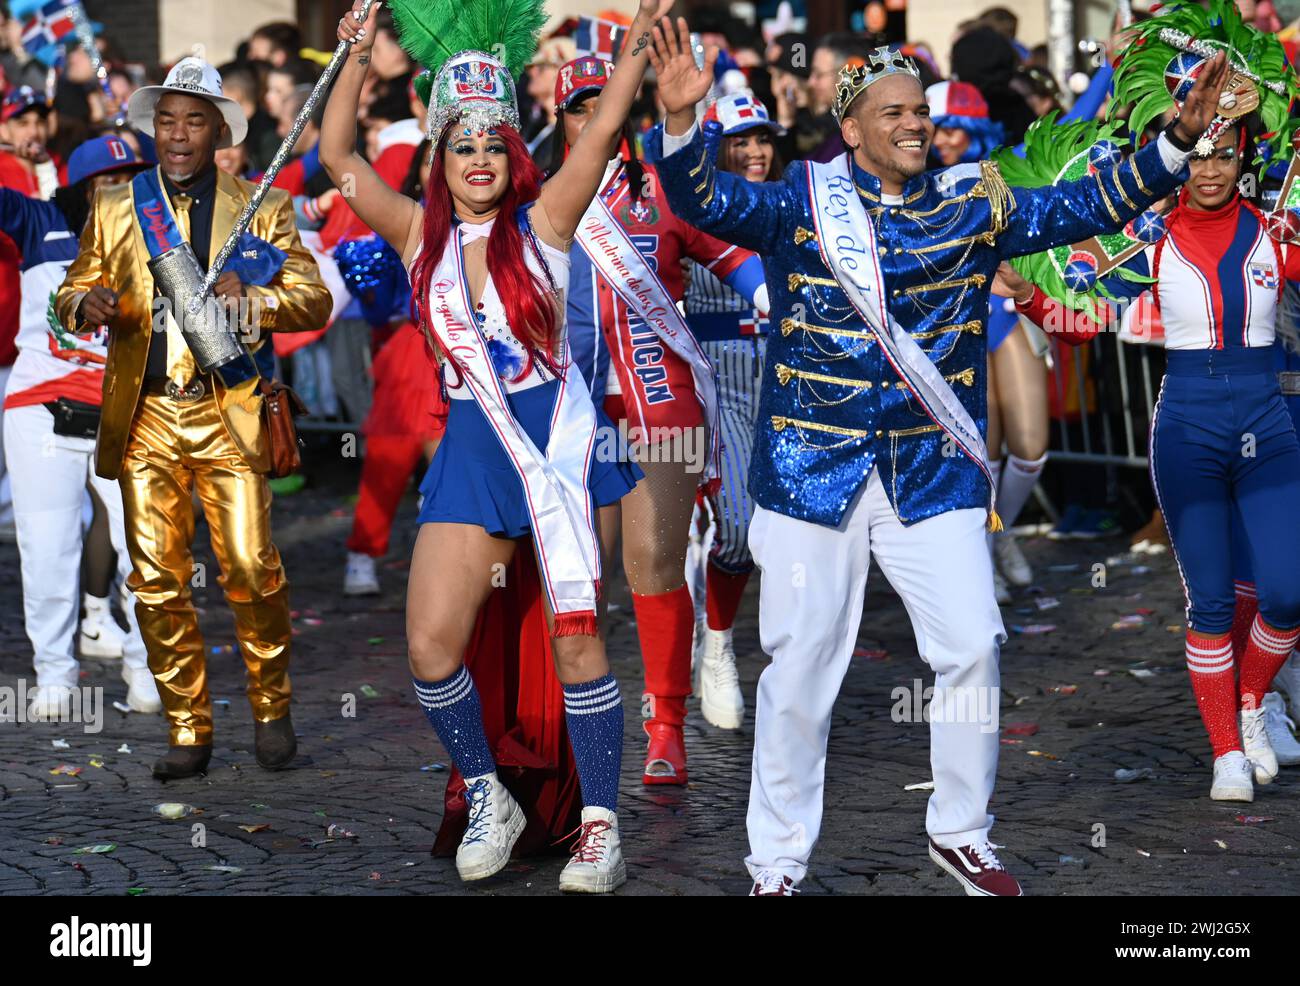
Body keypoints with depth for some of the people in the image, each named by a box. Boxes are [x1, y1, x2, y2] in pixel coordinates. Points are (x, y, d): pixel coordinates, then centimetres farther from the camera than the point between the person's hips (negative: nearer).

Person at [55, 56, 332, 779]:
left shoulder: (261, 210, 8)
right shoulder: (115, 210, 13)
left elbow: (315, 300, 3)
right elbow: (71, 297, 16)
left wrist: (250, 297, -16)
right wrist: (87, 304, -9)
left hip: (228, 416, -2)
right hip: (146, 418, 2)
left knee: (251, 569, -8)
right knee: (157, 579, -1)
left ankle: (272, 712, 12)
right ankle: (189, 732, 9)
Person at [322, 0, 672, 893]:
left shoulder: (542, 221, -1)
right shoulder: (423, 235, 6)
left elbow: (605, 127, -10)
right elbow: (340, 158, 2)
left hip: (557, 434, -3)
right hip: (473, 445, 3)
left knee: (575, 637, -5)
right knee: (429, 645, -3)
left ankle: (601, 824, 4)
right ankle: (488, 800, 17)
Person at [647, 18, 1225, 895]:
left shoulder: (973, 205, 5)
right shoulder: (802, 201, -2)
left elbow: (1080, 208, 3)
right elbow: (708, 202, -15)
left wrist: (1178, 141, -7)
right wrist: (681, 120, -34)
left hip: (935, 470, 2)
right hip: (813, 466, -2)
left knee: (972, 646, -1)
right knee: (800, 665, 3)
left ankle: (961, 833, 19)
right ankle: (779, 862, 15)